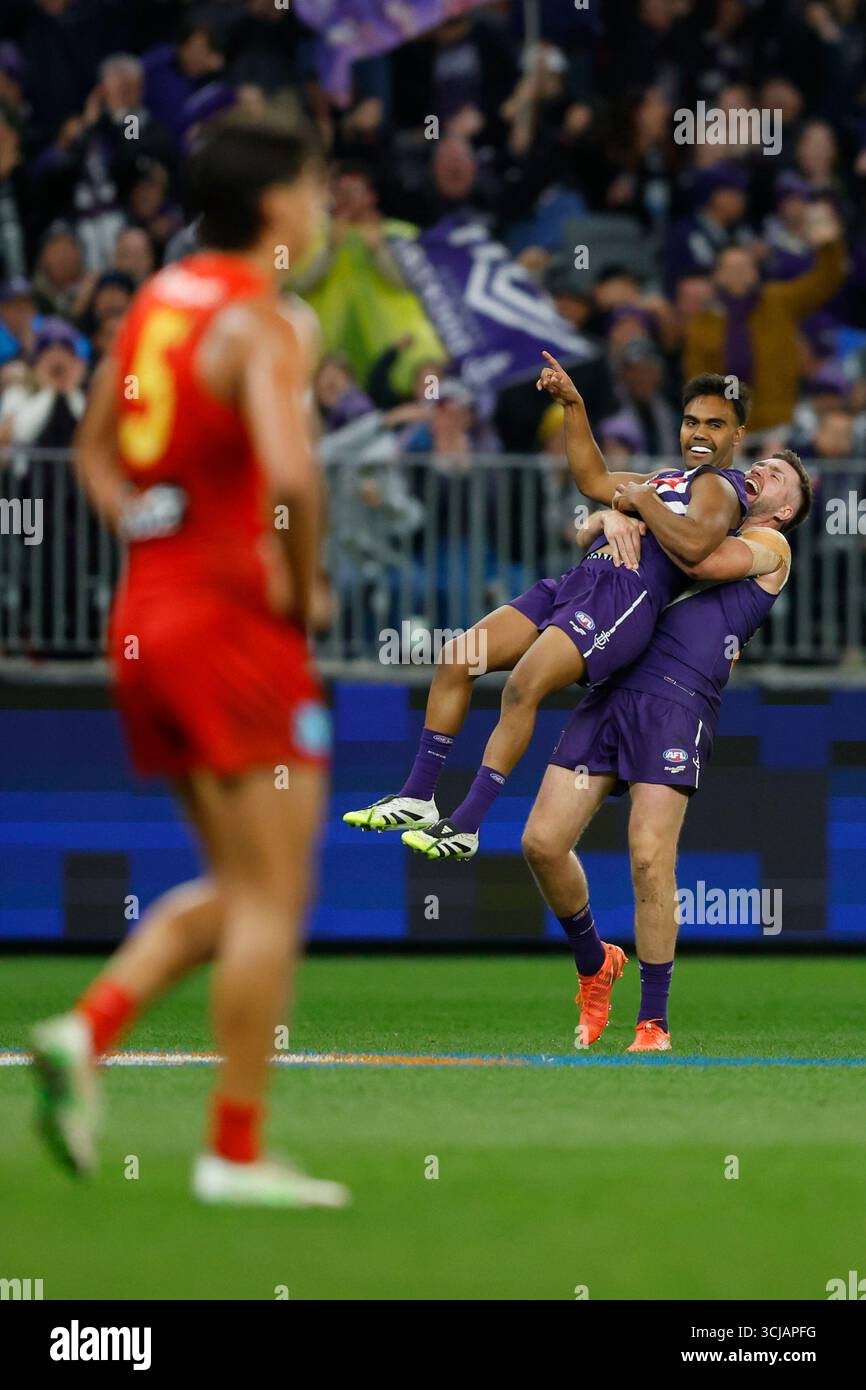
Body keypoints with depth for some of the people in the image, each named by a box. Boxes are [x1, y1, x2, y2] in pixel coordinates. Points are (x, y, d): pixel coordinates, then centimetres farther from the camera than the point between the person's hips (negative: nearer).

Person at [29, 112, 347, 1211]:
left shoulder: (157, 301, 12)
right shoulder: (259, 325, -14)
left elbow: (95, 447, 23)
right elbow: (289, 474, -28)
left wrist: (143, 529, 13)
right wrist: (301, 586, -13)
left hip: (146, 612, 9)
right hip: (234, 624, -9)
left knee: (236, 889, 18)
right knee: (270, 894, -2)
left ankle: (88, 1030, 1)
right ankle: (235, 1153, -2)